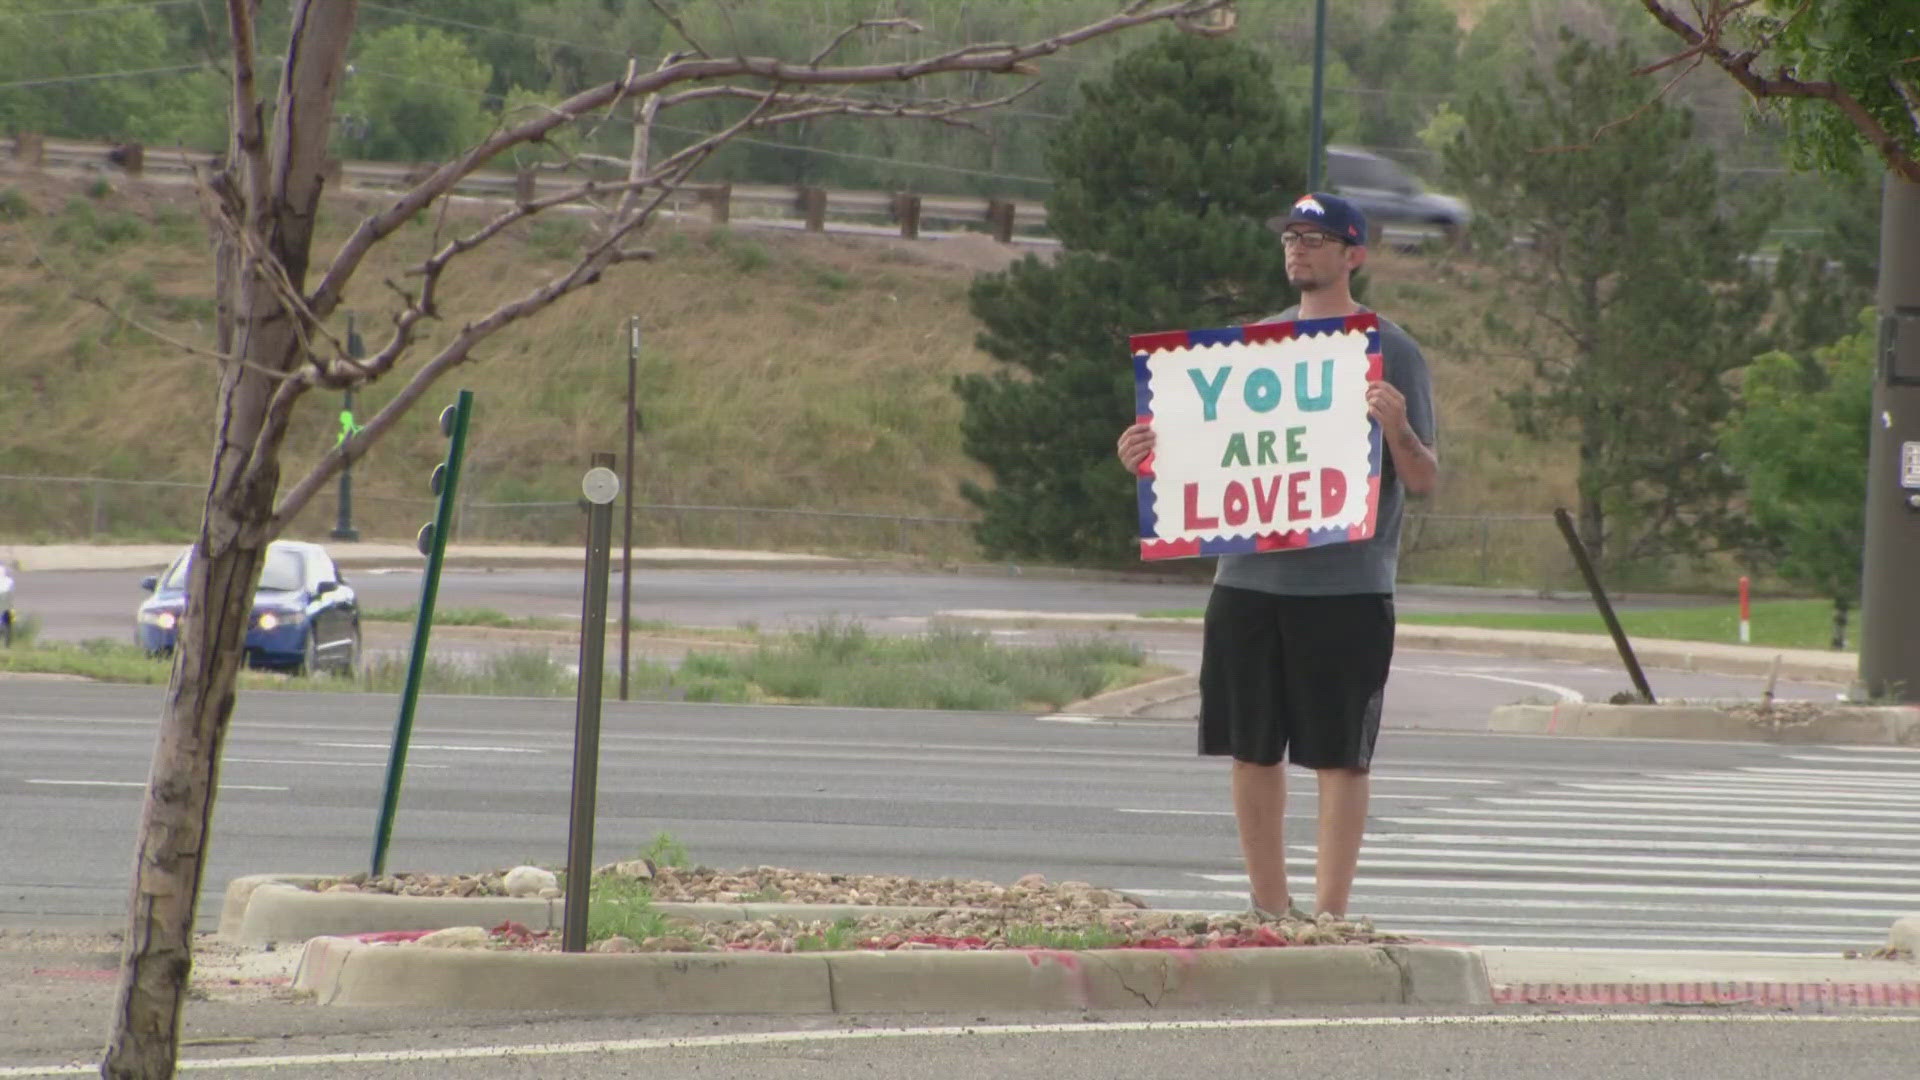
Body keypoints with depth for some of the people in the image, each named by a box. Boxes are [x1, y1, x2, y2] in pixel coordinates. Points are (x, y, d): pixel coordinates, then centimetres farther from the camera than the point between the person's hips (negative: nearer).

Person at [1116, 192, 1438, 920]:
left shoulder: (1390, 353, 0)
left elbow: (1425, 481, -3)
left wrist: (1398, 430, -23)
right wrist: (1149, 453, 1)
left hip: (1346, 588, -5)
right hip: (1249, 580, 5)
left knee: (1339, 757, -4)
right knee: (1251, 751, 7)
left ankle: (1329, 914, -2)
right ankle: (1269, 909, 17)